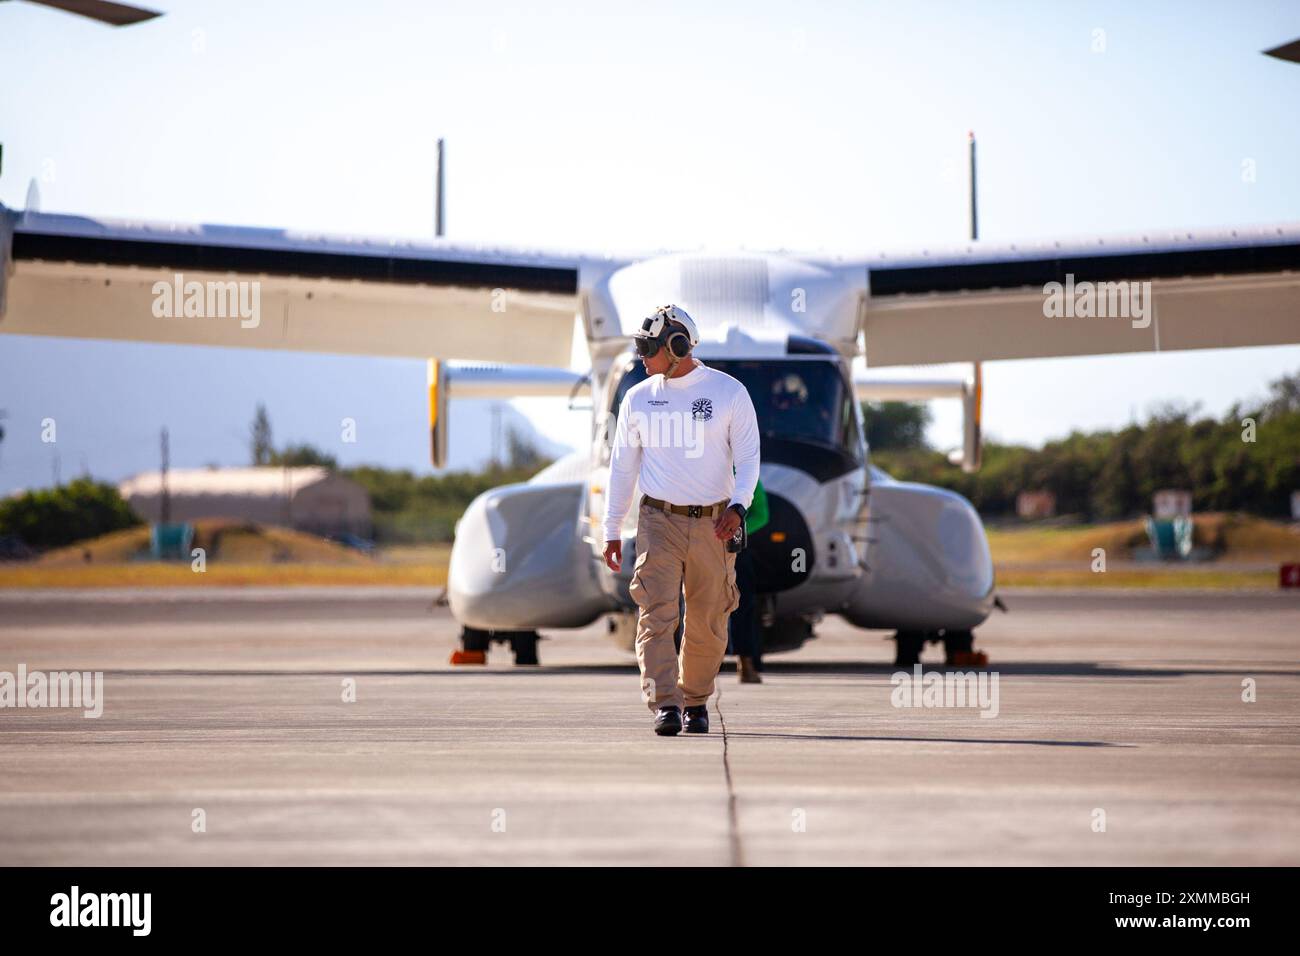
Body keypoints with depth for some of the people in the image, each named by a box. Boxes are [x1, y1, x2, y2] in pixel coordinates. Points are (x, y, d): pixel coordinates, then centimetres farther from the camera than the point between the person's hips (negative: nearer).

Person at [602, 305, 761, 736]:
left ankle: (696, 701, 23)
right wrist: (612, 531, 9)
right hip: (659, 520, 1)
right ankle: (664, 705, -19)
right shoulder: (638, 398, 6)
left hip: (713, 524, -1)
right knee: (656, 616, -14)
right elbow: (622, 466, 11)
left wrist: (737, 506, -19)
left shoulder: (728, 392, -1)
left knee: (708, 625, 5)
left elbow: (748, 457, -3)